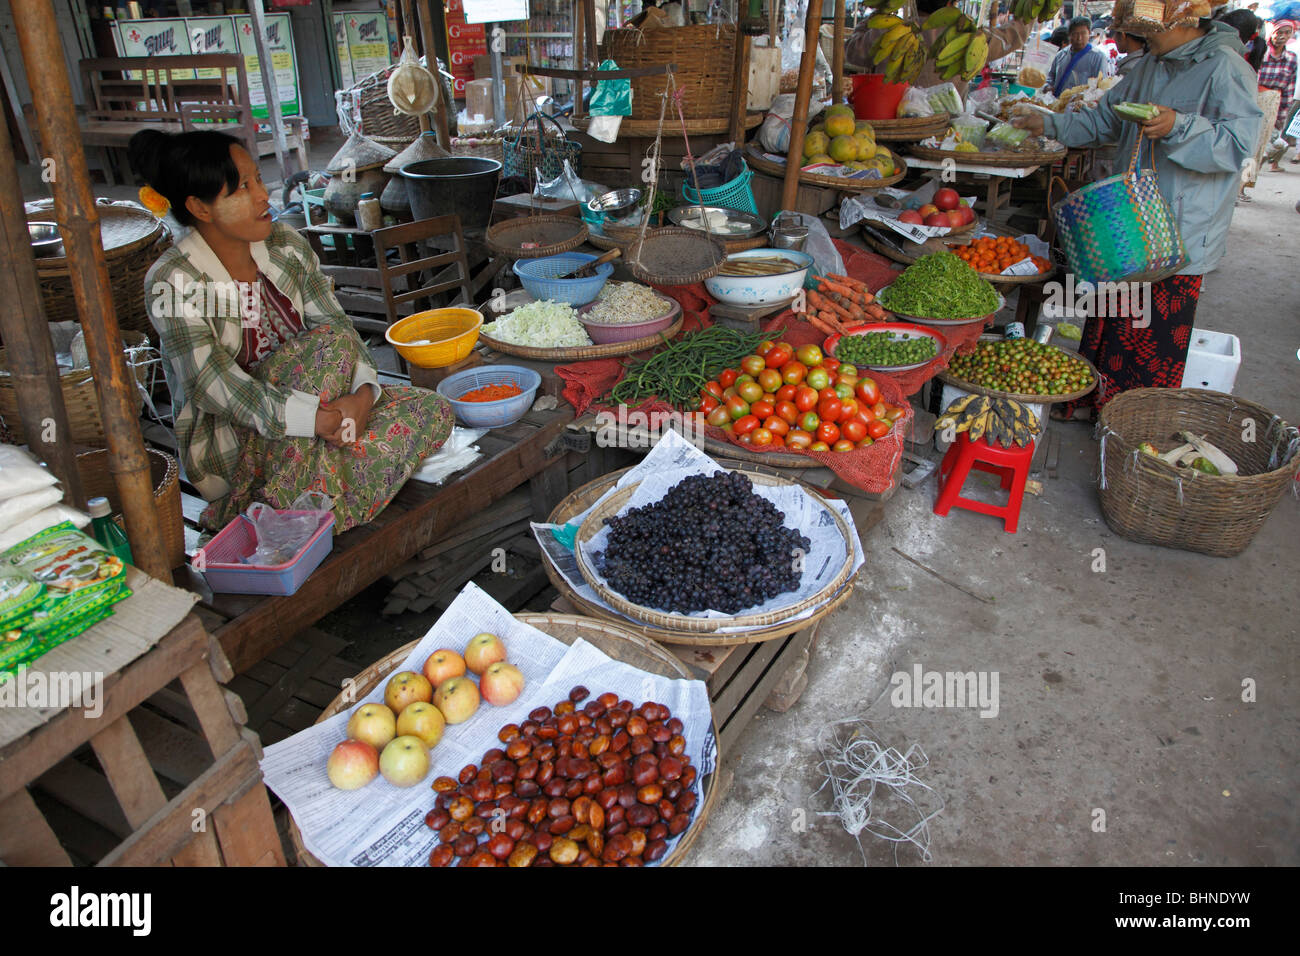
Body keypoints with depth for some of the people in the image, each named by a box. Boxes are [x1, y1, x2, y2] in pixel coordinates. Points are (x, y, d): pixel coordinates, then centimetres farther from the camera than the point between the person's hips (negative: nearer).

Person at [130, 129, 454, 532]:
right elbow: (212, 386, -26)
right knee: (330, 344, -30)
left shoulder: (286, 245, 1)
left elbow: (336, 319, -3)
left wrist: (363, 391, -24)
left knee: (434, 412, -12)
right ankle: (288, 510, -24)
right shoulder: (172, 283, -17)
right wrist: (316, 418, -39)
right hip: (223, 441, -6)